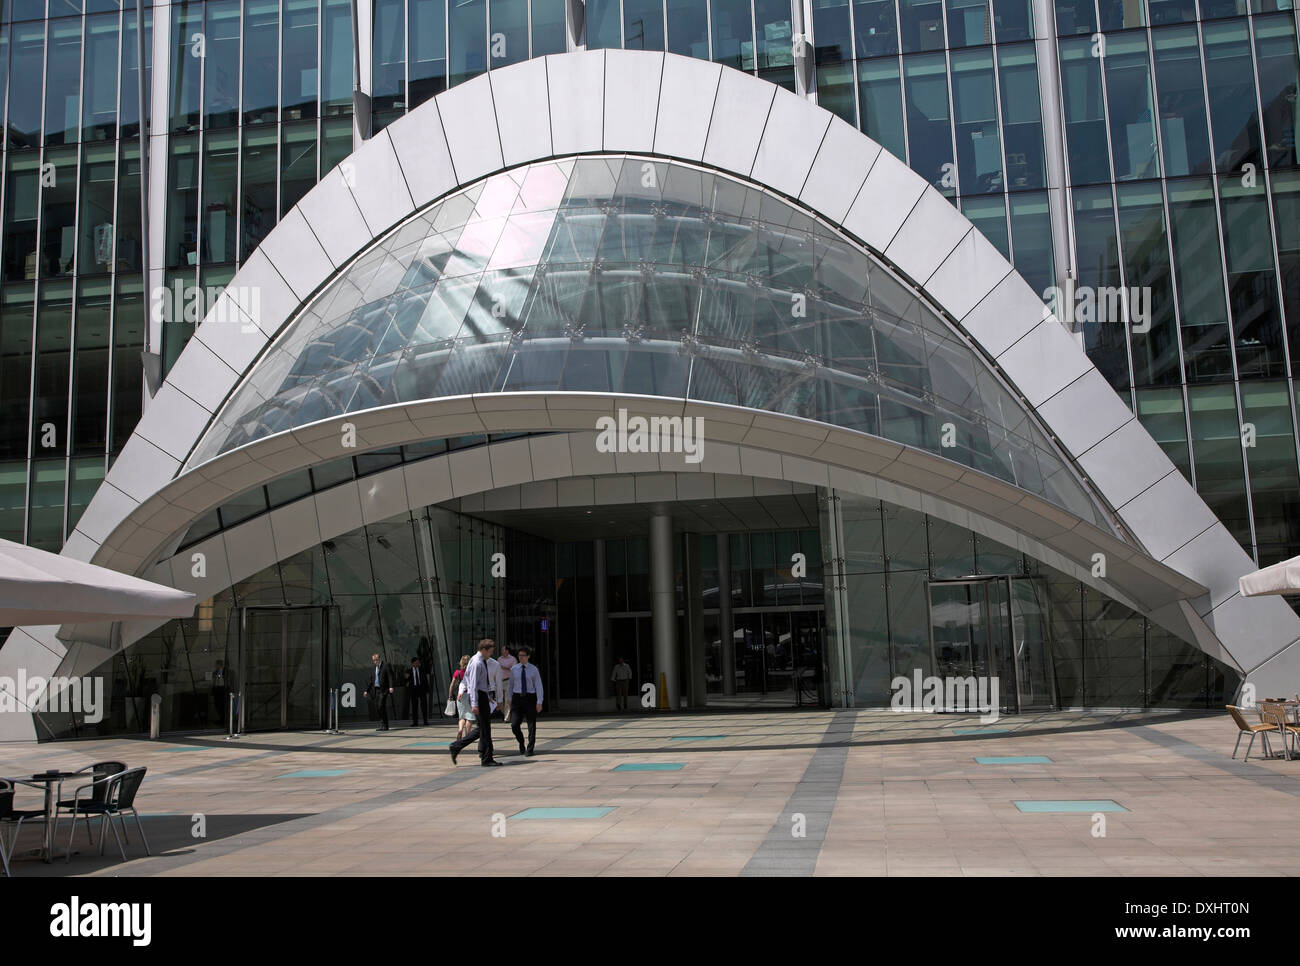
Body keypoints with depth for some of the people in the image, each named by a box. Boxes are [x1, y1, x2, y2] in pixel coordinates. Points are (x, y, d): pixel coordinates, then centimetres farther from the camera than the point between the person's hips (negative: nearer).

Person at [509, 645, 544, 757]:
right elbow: (511, 685, 11)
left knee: (531, 725, 3)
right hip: (517, 697, 2)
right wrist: (510, 699, 7)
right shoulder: (514, 669, 5)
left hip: (530, 698, -2)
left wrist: (539, 702, -11)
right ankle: (521, 743, 23)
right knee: (514, 725, -4)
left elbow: (538, 686, -4)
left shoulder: (533, 669, -2)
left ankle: (530, 749, 15)